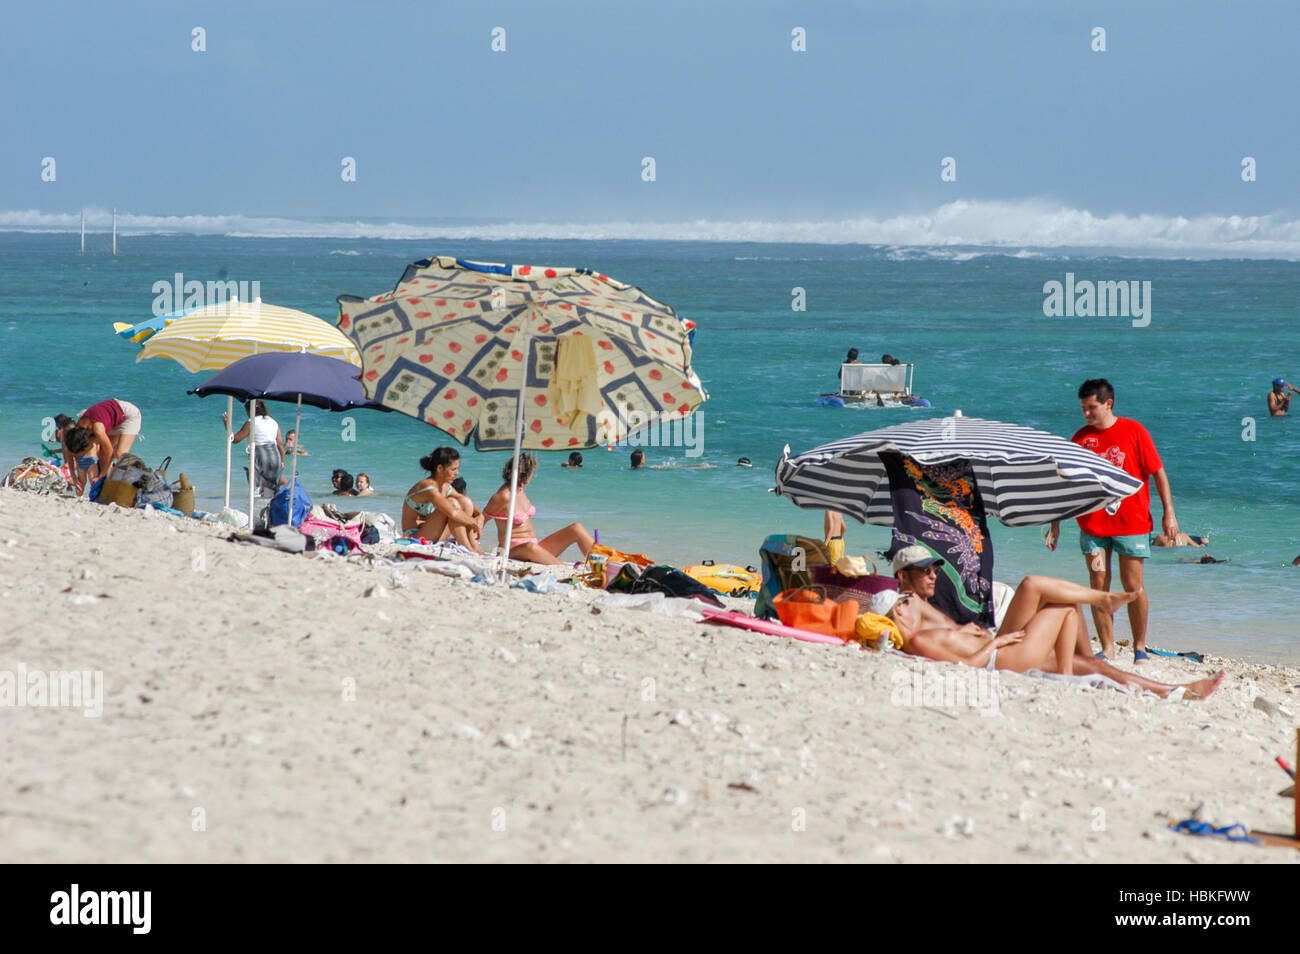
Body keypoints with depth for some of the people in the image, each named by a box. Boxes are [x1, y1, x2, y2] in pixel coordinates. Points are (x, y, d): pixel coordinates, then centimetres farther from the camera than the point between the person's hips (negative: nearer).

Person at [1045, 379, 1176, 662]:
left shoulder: (1133, 431, -1)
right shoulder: (1080, 437, 6)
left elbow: (1158, 472, 2)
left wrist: (1168, 512, -4)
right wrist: (1055, 522, 7)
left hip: (1131, 523, -3)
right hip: (1092, 525, 3)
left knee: (1133, 586, -1)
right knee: (1098, 585, 0)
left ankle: (1140, 647, 12)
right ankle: (1107, 649, 6)